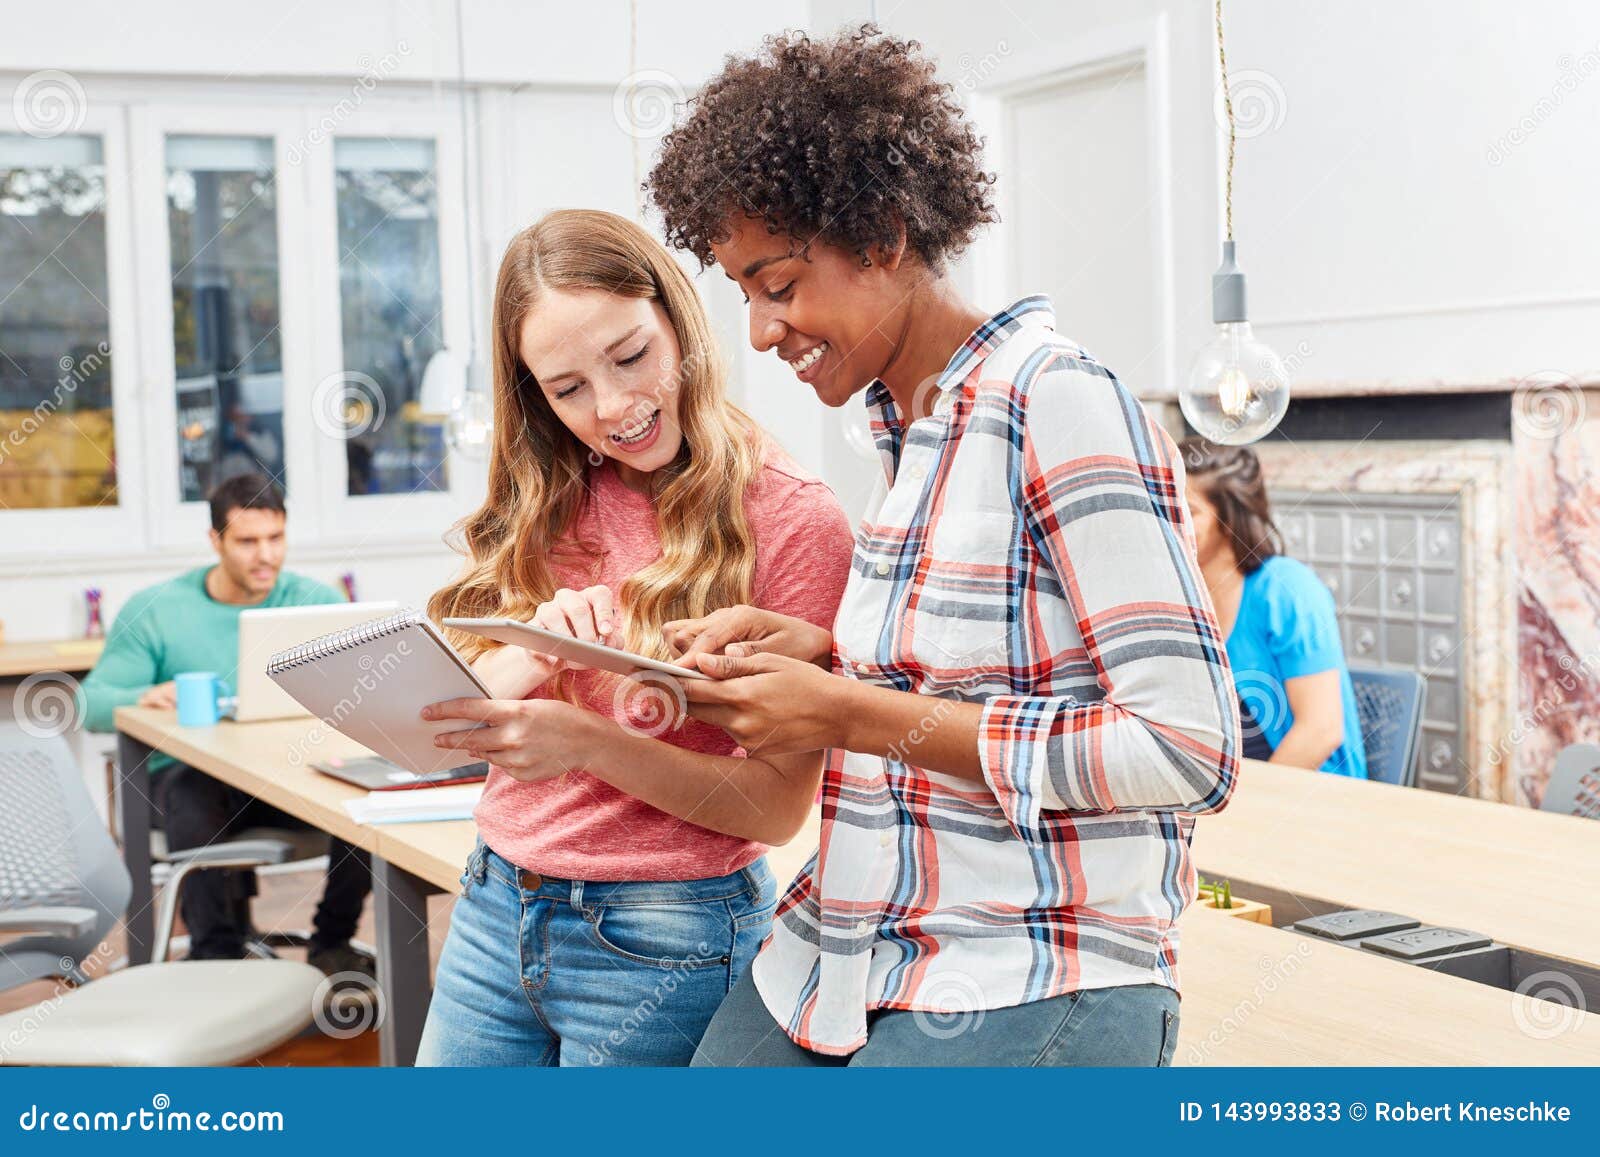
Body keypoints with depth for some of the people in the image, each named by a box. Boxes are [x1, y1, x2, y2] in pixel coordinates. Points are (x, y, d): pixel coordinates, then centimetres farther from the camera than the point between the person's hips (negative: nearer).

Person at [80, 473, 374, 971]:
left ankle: (333, 942, -6)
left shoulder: (317, 601, 8)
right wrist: (145, 697, -26)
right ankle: (216, 952, -20)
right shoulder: (155, 610, 4)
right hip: (188, 773, -2)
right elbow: (93, 702, -2)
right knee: (194, 801, -38)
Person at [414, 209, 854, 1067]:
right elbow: (461, 714, 1)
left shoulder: (791, 517, -11)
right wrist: (536, 650, -20)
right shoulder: (549, 509, 6)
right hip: (494, 906, 5)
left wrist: (589, 743, -26)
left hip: (657, 941, -5)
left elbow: (780, 806, -13)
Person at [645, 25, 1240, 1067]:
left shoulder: (1059, 404, -15)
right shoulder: (907, 420, 11)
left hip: (1023, 992, -7)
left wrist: (853, 714, -17)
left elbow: (1187, 749, -20)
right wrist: (820, 657, 1)